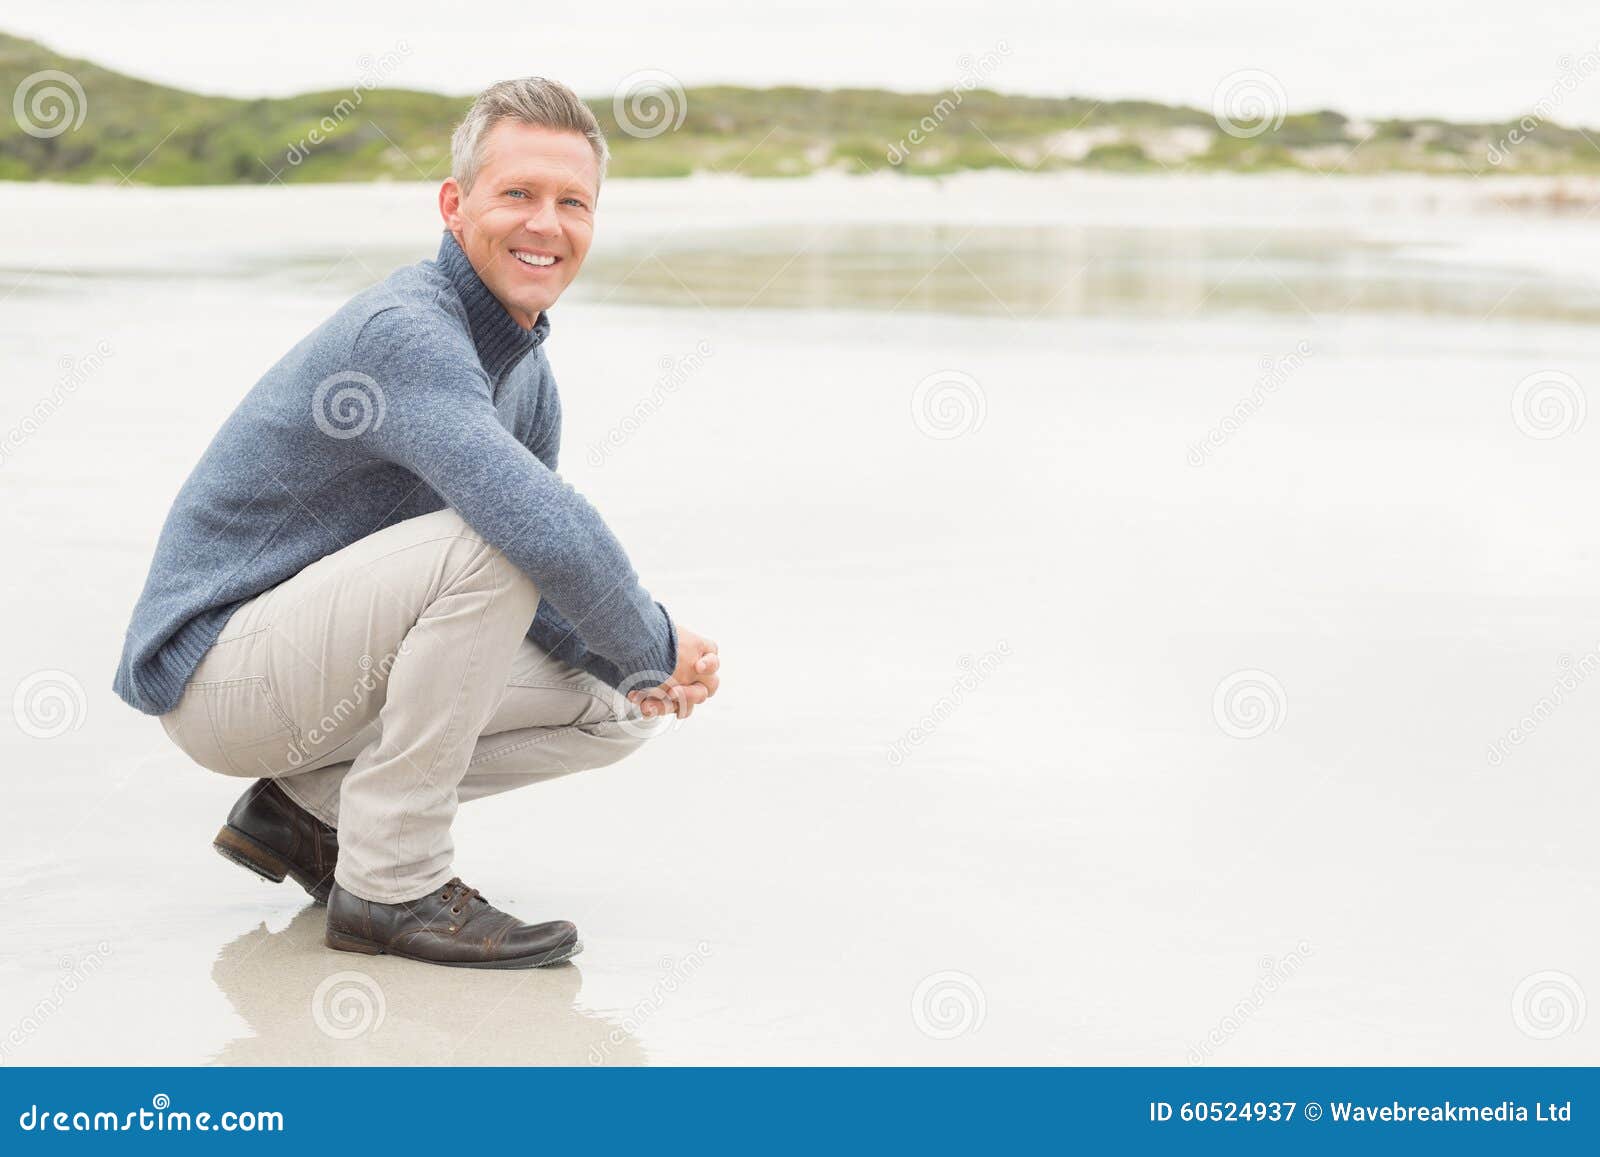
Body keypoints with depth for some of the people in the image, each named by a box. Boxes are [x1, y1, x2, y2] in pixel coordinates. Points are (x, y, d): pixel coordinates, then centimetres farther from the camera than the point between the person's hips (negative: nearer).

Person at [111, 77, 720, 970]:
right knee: (489, 538, -29)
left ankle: (307, 807, 10)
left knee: (620, 705, 4)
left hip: (315, 671, 9)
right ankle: (391, 881, -18)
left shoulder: (528, 375, 7)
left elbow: (534, 591, 13)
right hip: (214, 668, -9)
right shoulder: (403, 333, -23)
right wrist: (653, 648, -19)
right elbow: (546, 531, -37)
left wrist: (637, 668, -7)